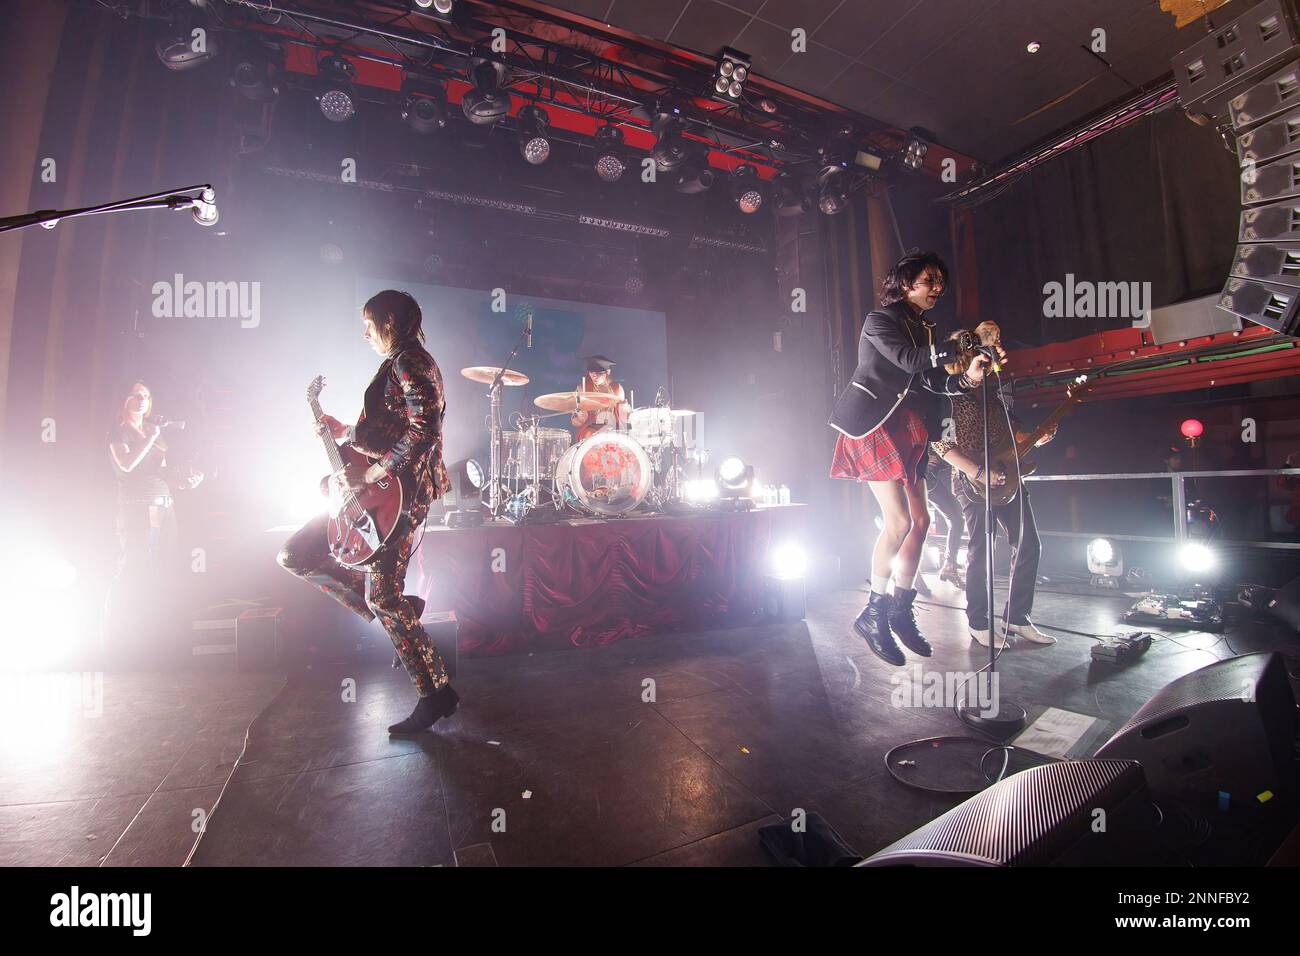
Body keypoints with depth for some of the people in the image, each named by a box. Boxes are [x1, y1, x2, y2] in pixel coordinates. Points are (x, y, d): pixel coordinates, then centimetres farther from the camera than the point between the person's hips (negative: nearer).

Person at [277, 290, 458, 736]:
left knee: (383, 598, -7)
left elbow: (424, 431, -26)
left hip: (398, 492, -10)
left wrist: (369, 473, -23)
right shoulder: (399, 364, 20)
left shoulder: (409, 362, -12)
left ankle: (436, 694, 6)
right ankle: (397, 610, 16)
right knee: (296, 556, 14)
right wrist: (344, 432, 19)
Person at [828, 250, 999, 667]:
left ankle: (901, 611, 15)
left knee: (920, 521, 4)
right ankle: (874, 613, -1)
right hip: (876, 425, -8)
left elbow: (935, 380, 11)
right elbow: (908, 361, -18)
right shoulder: (880, 319, -1)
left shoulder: (927, 330, 21)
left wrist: (967, 378, -8)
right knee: (898, 520, -14)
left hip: (908, 433, 8)